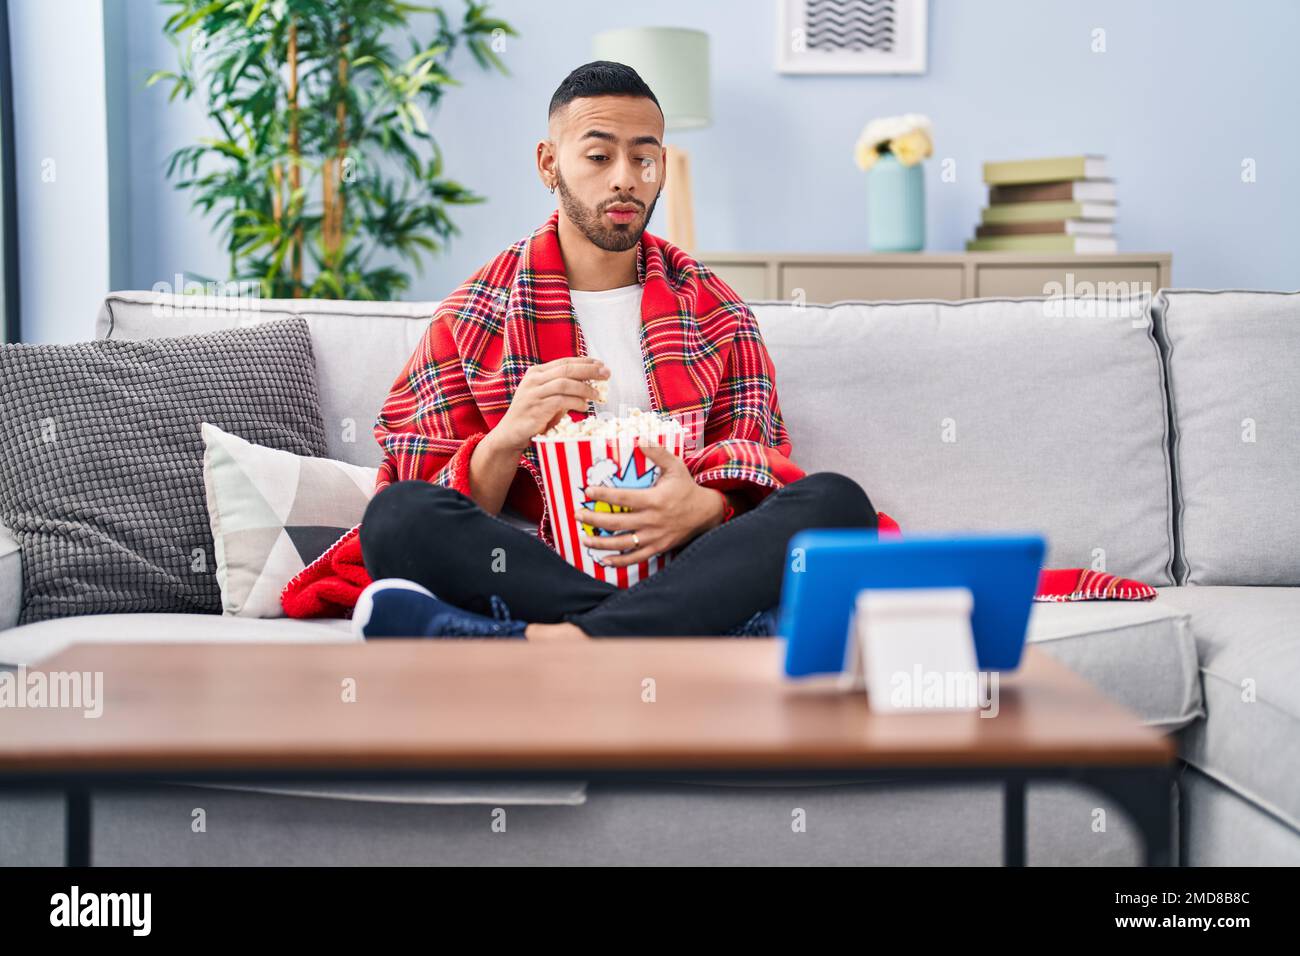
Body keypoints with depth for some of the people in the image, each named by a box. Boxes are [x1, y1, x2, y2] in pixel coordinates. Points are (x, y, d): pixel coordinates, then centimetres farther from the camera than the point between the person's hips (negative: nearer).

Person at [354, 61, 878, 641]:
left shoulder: (716, 312, 18)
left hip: (683, 570, 2)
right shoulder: (469, 321, 12)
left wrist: (703, 506, -14)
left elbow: (759, 465, 11)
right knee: (396, 515, -31)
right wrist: (508, 438, -16)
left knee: (837, 502, -26)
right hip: (527, 581, -1)